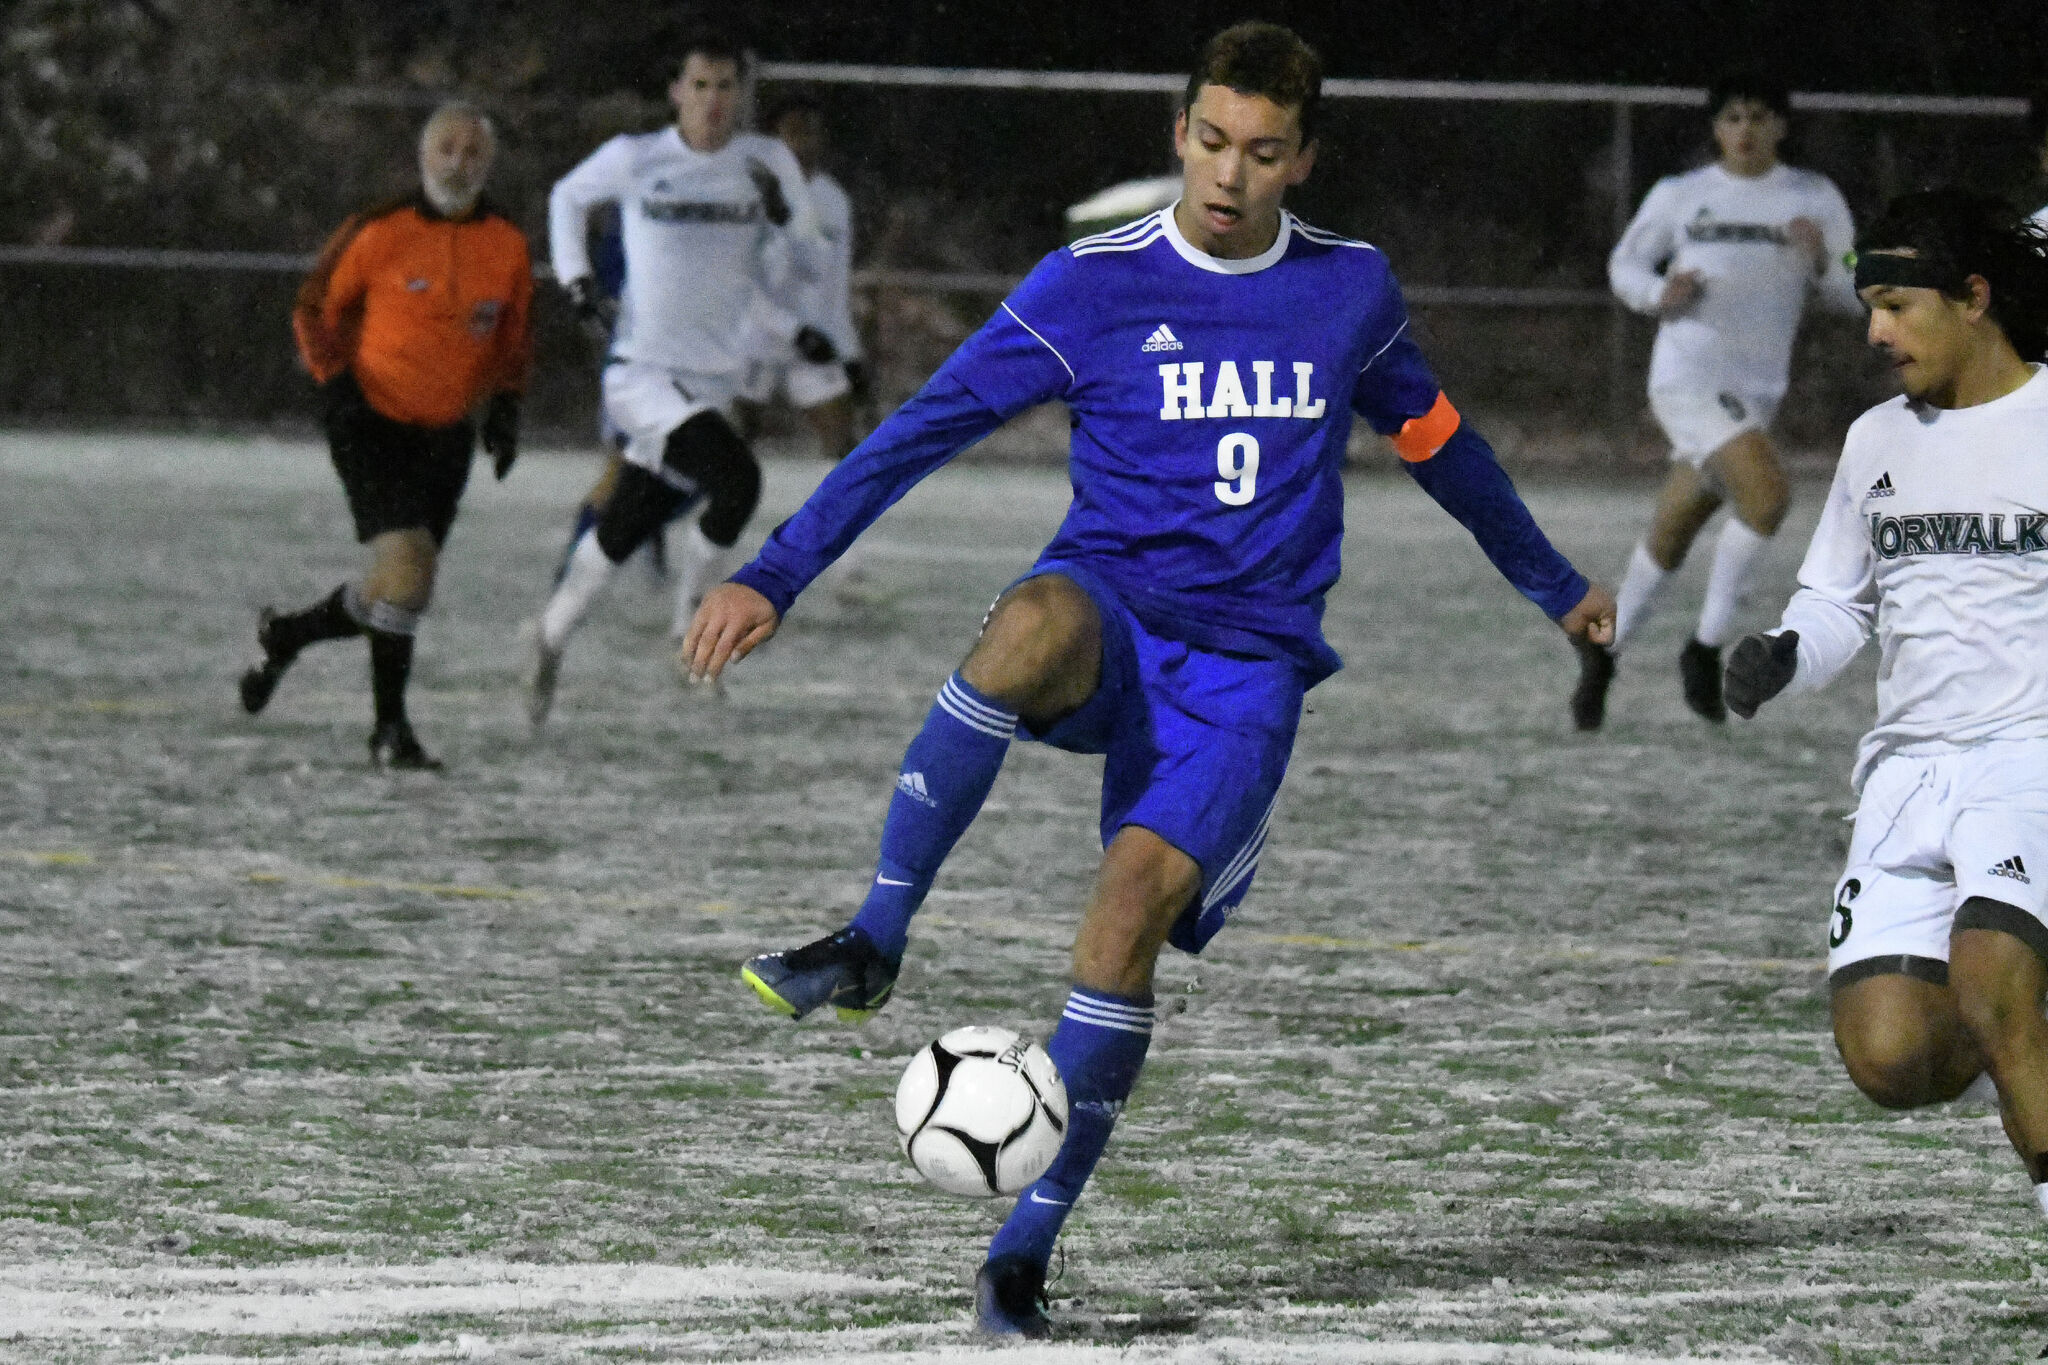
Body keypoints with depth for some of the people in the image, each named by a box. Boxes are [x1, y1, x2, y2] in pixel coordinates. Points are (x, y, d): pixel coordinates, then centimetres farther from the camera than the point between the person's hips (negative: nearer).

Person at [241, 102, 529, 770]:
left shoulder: (507, 245, 2)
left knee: (406, 589, 6)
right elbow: (315, 308, 0)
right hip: (374, 423, -5)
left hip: (446, 434, 5)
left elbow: (515, 334, 18)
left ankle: (285, 635, 28)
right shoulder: (379, 233, -11)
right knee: (406, 566, -18)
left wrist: (505, 405, 7)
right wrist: (336, 383, -11)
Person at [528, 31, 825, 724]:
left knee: (621, 535, 13)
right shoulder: (634, 158, -3)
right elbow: (568, 196, 17)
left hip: (712, 383, 4)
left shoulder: (769, 164, 2)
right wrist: (573, 275, 5)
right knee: (736, 478, -28)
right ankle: (691, 627, -11)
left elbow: (813, 265, 2)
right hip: (640, 375, -4)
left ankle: (550, 640, 35)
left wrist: (783, 215, -17)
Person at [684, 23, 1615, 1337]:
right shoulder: (1092, 286, 0)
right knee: (1034, 625, -39)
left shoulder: (1351, 289, 8)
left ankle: (1026, 1249, -13)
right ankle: (873, 944, -33)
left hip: (1245, 667, 1)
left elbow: (1436, 438, 26)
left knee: (1132, 909, -21)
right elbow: (922, 431, -2)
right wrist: (774, 576, -9)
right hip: (1112, 608, -1)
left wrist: (1551, 580, 38)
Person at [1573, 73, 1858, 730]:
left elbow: (1856, 297, 5)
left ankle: (1603, 655, 34)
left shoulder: (1815, 199, 6)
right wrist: (1660, 294, -9)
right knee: (1767, 491, -26)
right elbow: (1625, 264, 13)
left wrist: (1822, 261, -17)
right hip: (1688, 376, -4)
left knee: (1669, 541, 13)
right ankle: (1706, 647, -13)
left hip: (1755, 390, 4)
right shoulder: (1678, 195, 3)